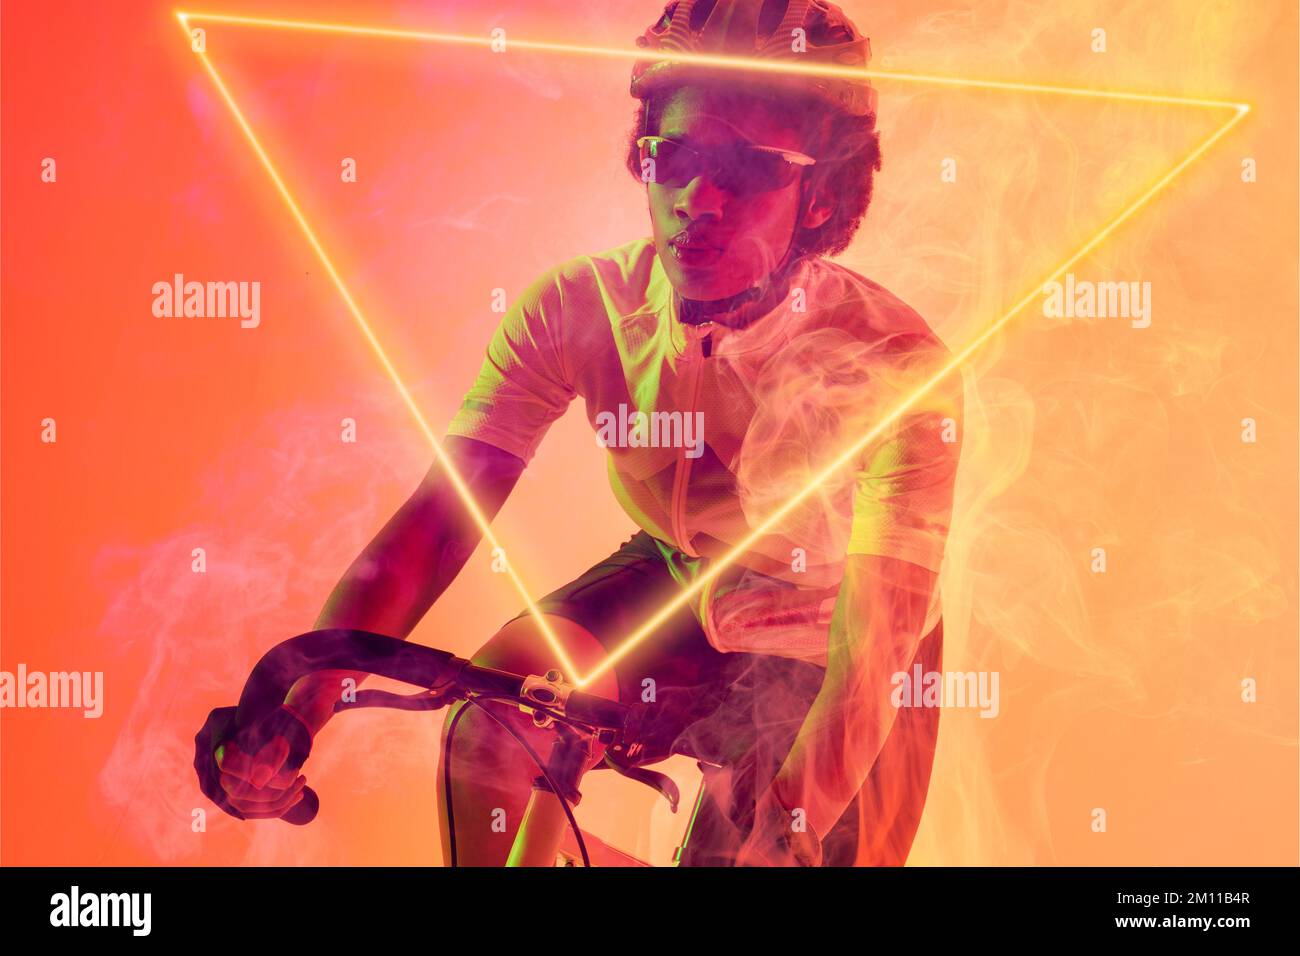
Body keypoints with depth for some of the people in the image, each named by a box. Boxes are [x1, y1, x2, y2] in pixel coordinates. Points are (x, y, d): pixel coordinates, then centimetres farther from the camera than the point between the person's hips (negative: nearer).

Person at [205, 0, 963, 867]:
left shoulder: (894, 364, -31)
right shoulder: (581, 304, -22)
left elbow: (873, 655, -38)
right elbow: (439, 514, -28)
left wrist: (782, 834, -53)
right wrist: (290, 706, -41)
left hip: (815, 652, -2)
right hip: (672, 585, 2)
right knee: (496, 701, -22)